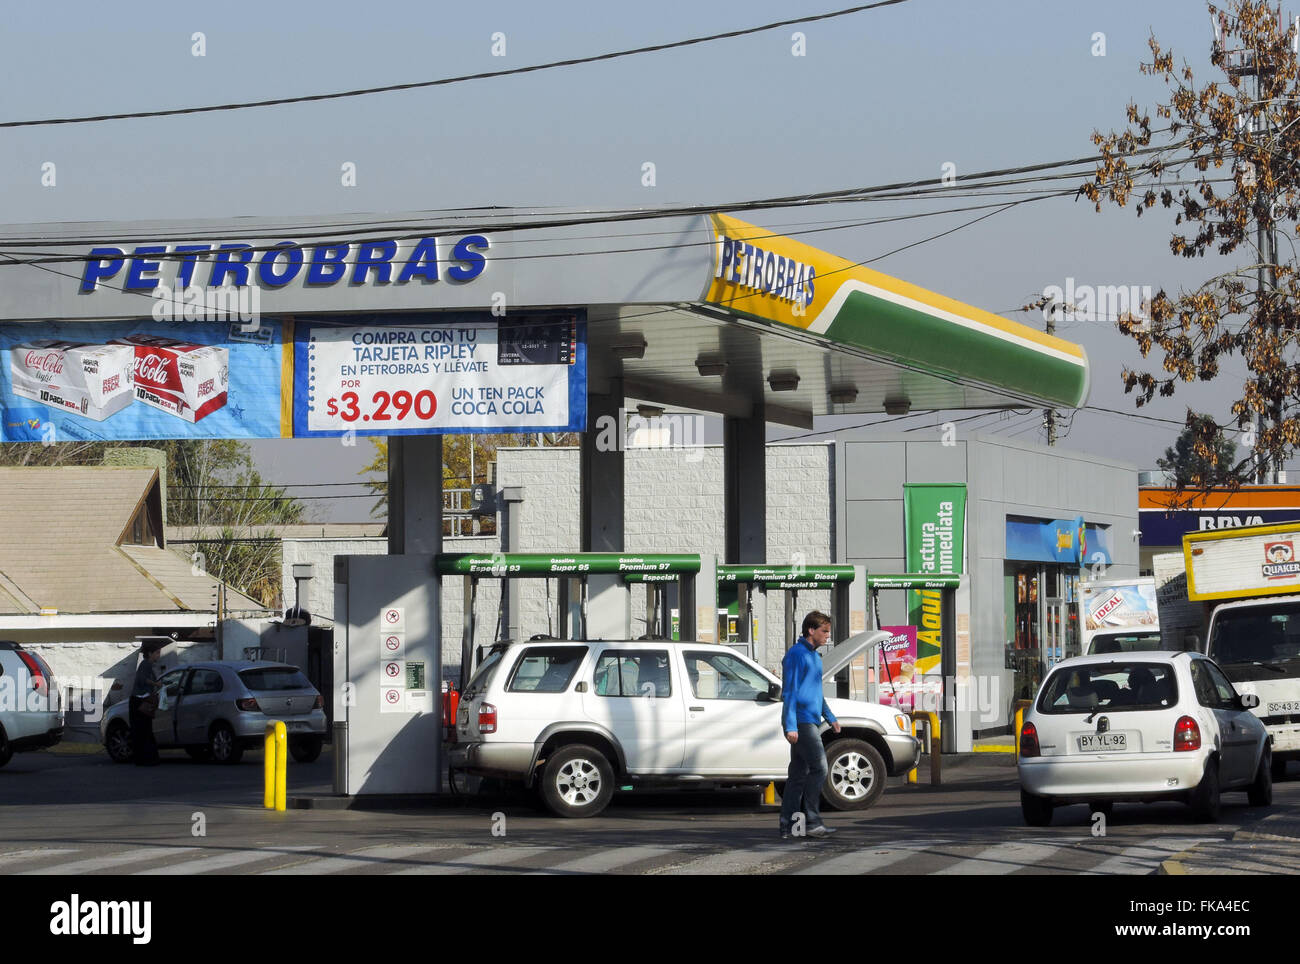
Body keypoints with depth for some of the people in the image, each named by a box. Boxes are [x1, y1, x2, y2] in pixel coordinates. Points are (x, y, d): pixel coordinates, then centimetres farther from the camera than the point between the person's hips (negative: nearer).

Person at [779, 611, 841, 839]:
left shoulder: (814, 656, 20)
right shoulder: (796, 654, -10)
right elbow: (789, 692, -15)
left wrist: (830, 717, 29)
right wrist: (790, 726, -20)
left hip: (810, 722, 10)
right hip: (800, 723, -10)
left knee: (798, 774, 8)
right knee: (819, 768, -13)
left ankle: (788, 826, 8)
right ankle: (812, 822, -12)